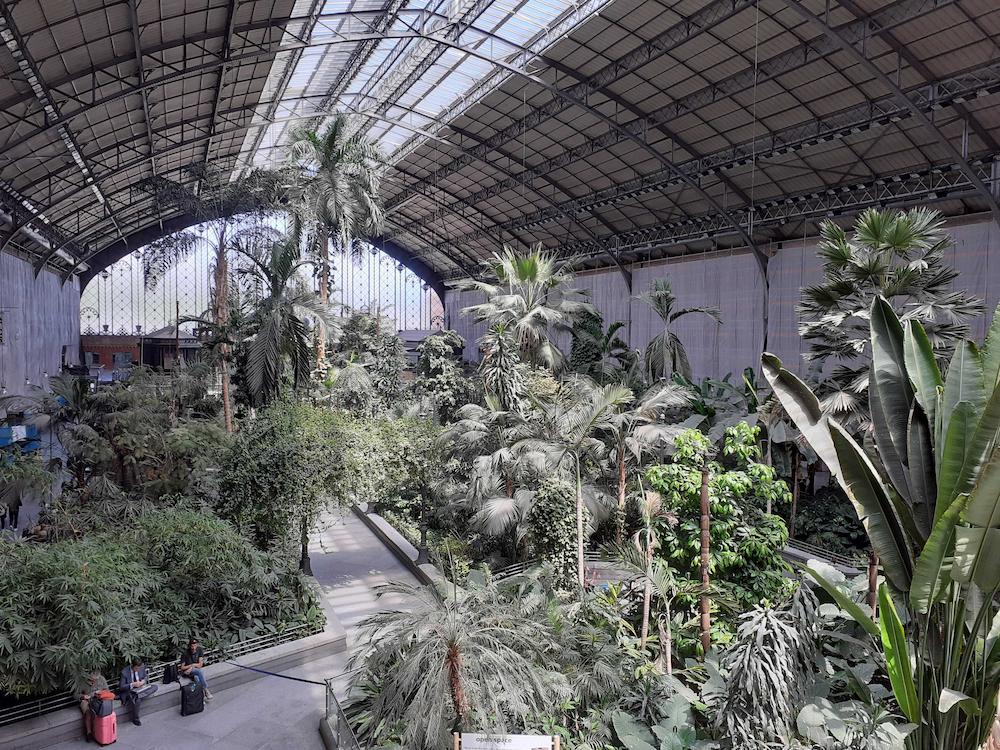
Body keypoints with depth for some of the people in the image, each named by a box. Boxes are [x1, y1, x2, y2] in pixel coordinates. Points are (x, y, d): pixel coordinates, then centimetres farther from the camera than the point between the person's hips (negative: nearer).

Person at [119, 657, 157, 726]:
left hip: (140, 688, 5)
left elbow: (146, 676, 11)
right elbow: (121, 687, -14)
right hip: (129, 691, -5)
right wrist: (132, 684, -27)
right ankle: (135, 719, -10)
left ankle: (138, 696, -27)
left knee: (155, 687, -18)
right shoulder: (124, 672, -18)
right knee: (137, 701, -34)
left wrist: (143, 681, -12)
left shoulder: (142, 667, -6)